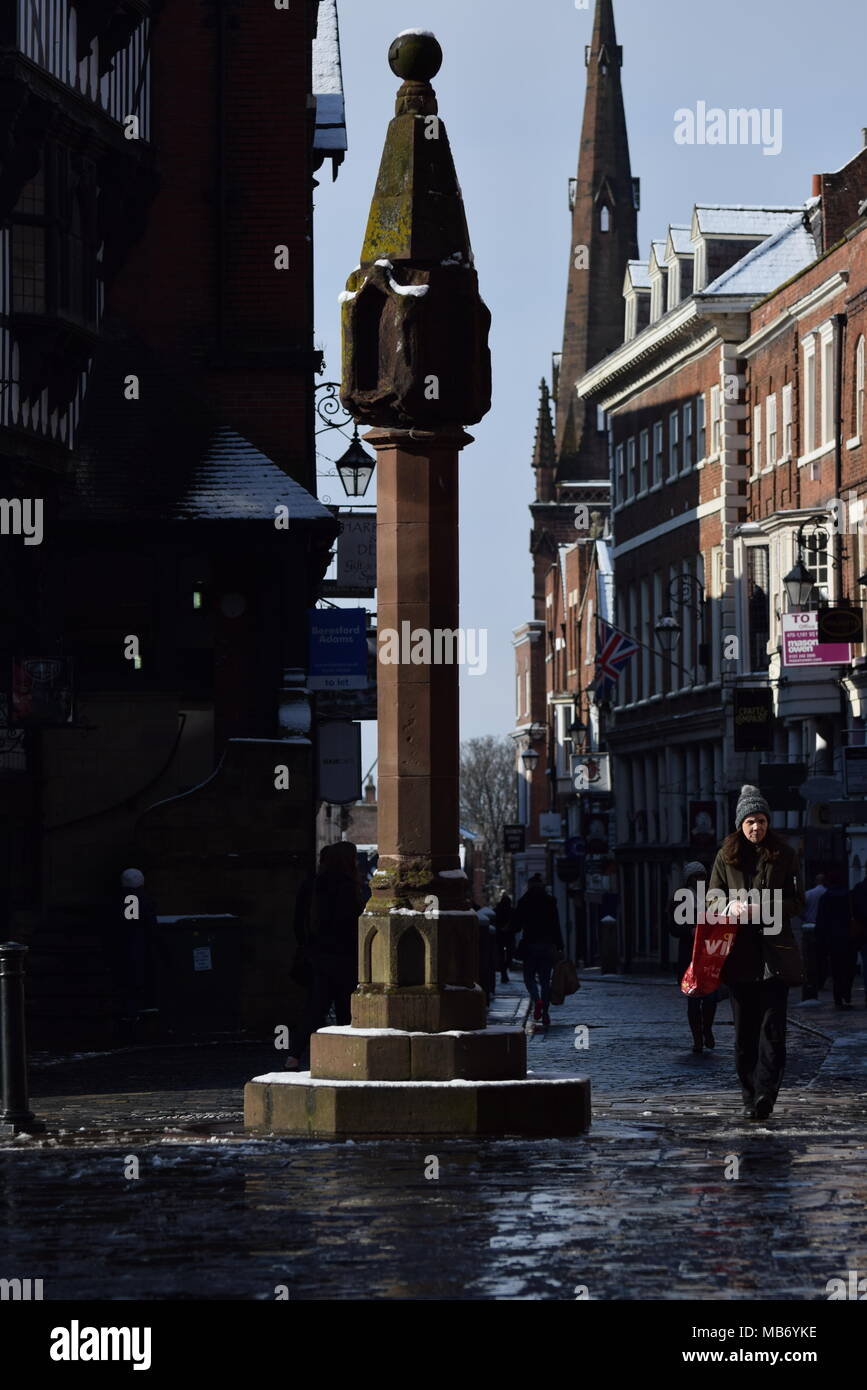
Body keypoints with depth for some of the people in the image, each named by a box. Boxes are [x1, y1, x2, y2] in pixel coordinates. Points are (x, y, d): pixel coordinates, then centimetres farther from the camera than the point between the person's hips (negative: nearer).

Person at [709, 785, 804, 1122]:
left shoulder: (785, 855, 4)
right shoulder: (726, 857, 9)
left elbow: (797, 903, 3)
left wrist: (764, 908, -14)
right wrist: (732, 906, -12)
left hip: (774, 951, -2)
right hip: (740, 952, 2)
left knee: (772, 1027, -11)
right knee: (744, 1028, 4)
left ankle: (764, 1095, -18)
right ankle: (750, 1096, 10)